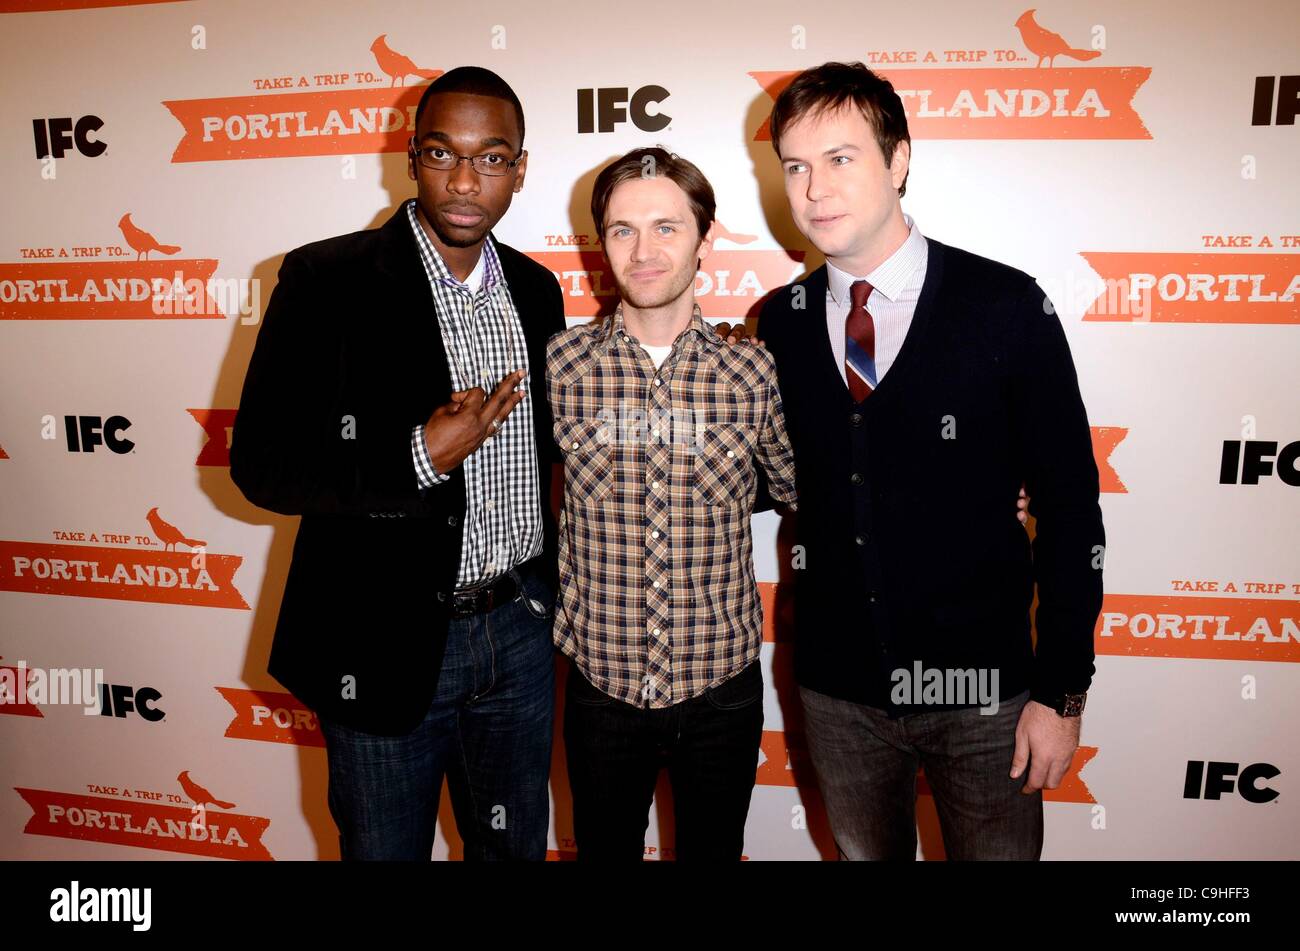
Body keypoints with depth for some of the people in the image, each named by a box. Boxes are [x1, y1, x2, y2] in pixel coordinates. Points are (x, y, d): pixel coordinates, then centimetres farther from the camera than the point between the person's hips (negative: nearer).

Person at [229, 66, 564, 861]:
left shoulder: (535, 289, 4)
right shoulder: (327, 281, -11)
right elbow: (261, 465, -12)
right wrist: (422, 460, -23)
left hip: (520, 631, 5)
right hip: (386, 644, -4)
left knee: (515, 847, 22)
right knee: (386, 849, 17)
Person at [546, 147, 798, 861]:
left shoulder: (754, 372, -7)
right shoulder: (558, 365, -7)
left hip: (722, 689, 0)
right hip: (600, 686, 0)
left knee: (714, 851, 21)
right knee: (603, 849, 21)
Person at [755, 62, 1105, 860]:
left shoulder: (1008, 309, -10)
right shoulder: (779, 325, -1)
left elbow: (1069, 508, -8)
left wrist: (1062, 692, -7)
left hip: (981, 691, -2)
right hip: (836, 689, 3)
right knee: (863, 852, 21)